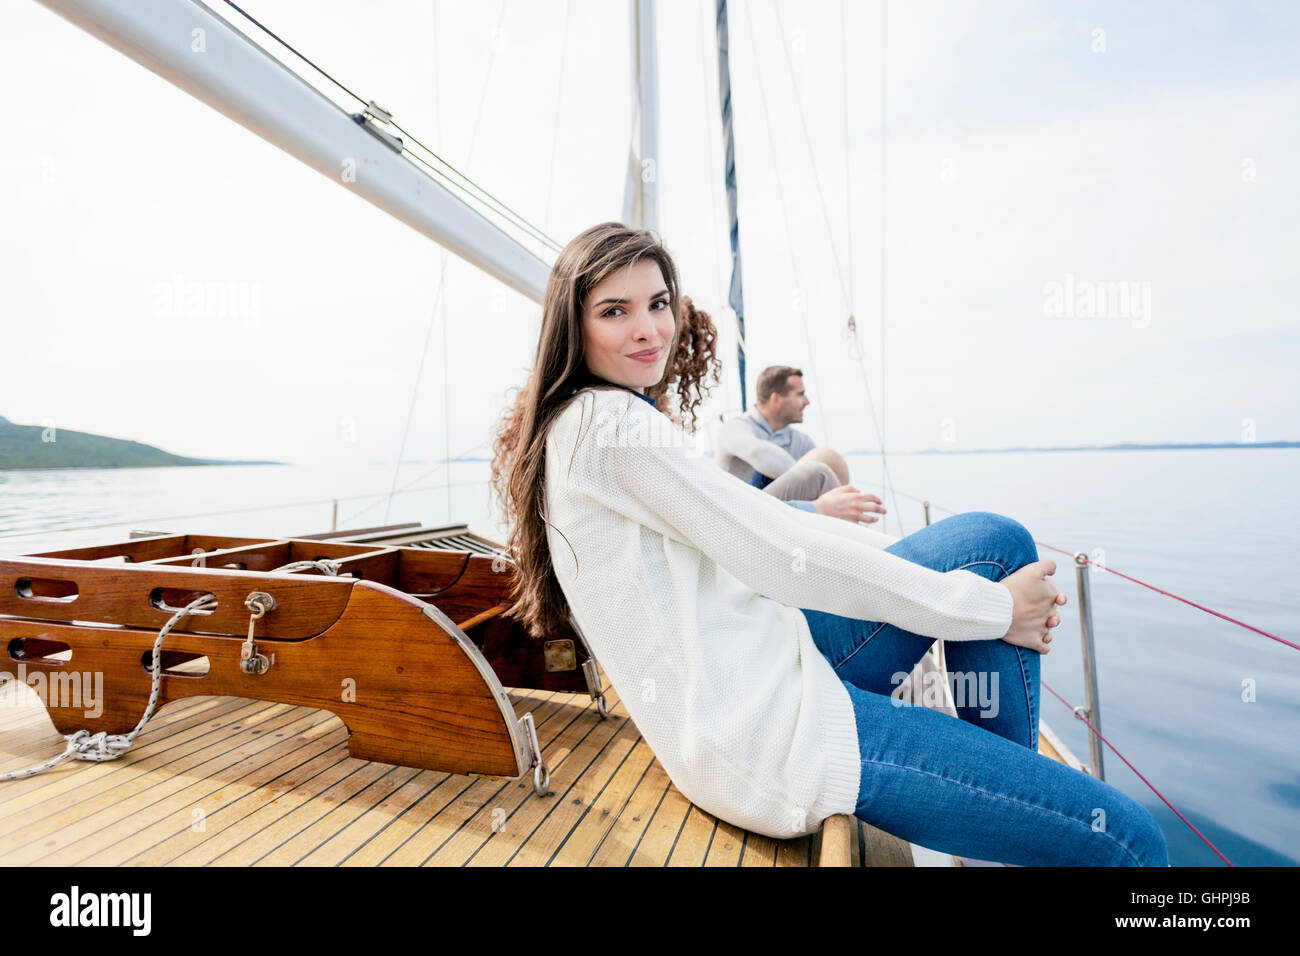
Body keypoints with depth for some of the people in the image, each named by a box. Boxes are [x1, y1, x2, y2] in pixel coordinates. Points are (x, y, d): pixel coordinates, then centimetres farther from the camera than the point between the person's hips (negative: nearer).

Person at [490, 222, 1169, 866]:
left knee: (995, 540, 10)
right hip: (756, 737, -10)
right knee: (1130, 842, -7)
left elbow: (756, 521, 14)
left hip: (769, 666, 10)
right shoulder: (610, 425, -15)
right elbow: (778, 555, -18)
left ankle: (1001, 820, 16)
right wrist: (992, 608, -6)